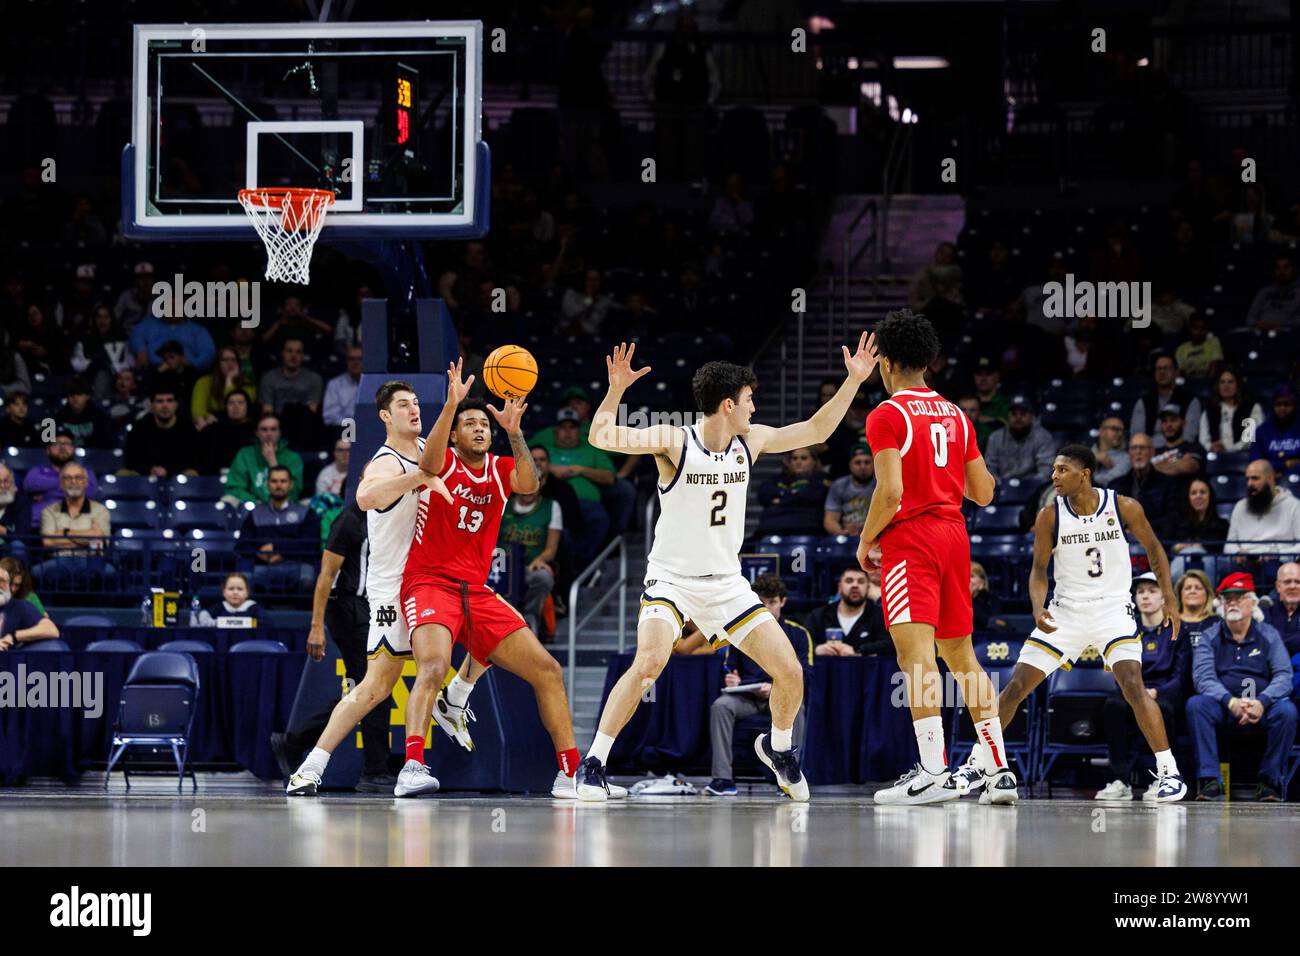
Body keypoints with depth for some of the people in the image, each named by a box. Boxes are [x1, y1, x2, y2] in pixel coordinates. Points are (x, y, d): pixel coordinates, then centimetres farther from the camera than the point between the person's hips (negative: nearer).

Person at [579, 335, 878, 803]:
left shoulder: (749, 441, 2)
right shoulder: (674, 442, -14)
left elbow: (814, 431, 14)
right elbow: (601, 438, -23)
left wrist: (854, 381, 7)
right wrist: (616, 389, -38)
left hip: (726, 583, 5)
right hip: (671, 579, -5)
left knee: (790, 671, 0)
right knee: (649, 662, -31)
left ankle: (779, 747, 31)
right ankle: (593, 764, -22)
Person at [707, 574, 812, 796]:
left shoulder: (797, 633, 6)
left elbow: (803, 675, -1)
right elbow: (728, 667, 17)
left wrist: (775, 688, -18)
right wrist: (730, 679, -8)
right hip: (745, 695, 2)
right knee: (720, 706, -30)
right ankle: (723, 779, -33)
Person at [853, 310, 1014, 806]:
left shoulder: (886, 416, -7)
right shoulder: (955, 416, 14)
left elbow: (890, 491, -17)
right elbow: (983, 492, 16)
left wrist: (866, 542, -2)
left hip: (909, 538, -7)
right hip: (954, 533, 7)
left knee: (916, 653, -15)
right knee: (961, 655, 15)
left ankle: (934, 772, -28)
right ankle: (1000, 769, 13)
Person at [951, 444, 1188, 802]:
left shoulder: (1124, 508, -10)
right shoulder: (1050, 516, -7)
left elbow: (1153, 549, 5)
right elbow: (1039, 570, 1)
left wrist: (1169, 599, 1)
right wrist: (1038, 608, -18)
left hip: (1113, 609, -2)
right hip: (1065, 612, 2)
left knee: (1133, 684, -22)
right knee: (1016, 687, -1)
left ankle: (1168, 771, -15)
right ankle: (976, 766, 12)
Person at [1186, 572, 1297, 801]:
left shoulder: (1269, 636, 9)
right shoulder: (1209, 638, 8)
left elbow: (1284, 676, -3)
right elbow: (1203, 677, -8)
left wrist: (1262, 702, -24)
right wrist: (1231, 702, -26)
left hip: (1261, 709, 0)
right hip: (1222, 711, 0)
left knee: (1286, 710, -31)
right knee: (1195, 705, -30)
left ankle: (1270, 780, -18)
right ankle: (1209, 780, -34)